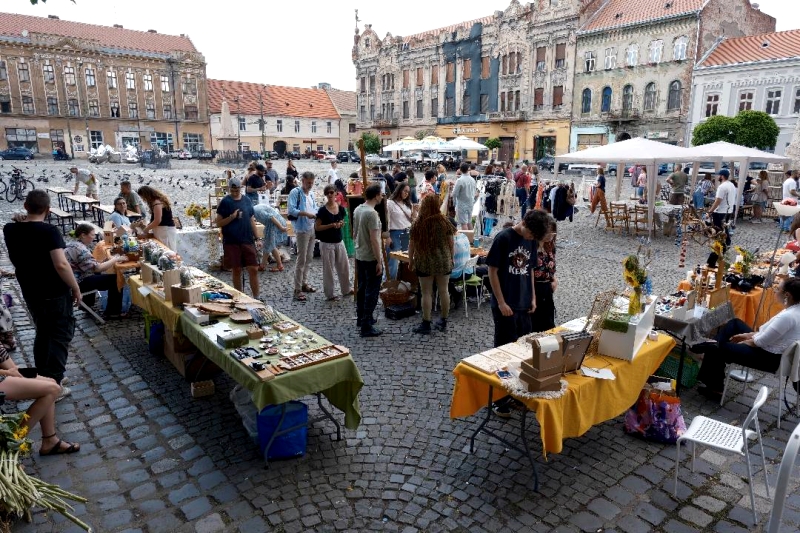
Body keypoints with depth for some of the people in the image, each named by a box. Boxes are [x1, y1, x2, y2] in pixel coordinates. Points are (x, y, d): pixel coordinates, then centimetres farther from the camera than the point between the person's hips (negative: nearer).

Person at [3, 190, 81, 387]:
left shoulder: (10, 230, 0)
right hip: (55, 293, -7)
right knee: (60, 336, 3)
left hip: (30, 292, 7)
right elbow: (61, 265, -26)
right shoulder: (49, 231, -20)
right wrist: (75, 288, -15)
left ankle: (41, 377, 31)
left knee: (43, 334, 21)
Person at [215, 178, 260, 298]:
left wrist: (257, 238, 8)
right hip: (231, 242, -2)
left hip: (248, 240, 3)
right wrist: (232, 217, -18)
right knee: (236, 270, 5)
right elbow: (219, 223, -4)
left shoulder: (247, 200, 7)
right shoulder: (225, 202, -3)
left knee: (253, 269, -1)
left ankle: (256, 298, 7)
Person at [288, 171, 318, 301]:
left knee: (309, 258, 14)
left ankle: (304, 283, 27)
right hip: (302, 229, -8)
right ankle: (297, 289, 0)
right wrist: (306, 214, -24)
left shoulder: (311, 194, 13)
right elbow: (291, 210, -19)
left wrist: (316, 214, -7)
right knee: (301, 259, -6)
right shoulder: (295, 192, -10)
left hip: (312, 228, 8)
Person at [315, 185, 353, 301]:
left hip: (339, 242, 5)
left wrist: (341, 224, -7)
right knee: (328, 269, 4)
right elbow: (317, 227, -11)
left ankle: (347, 289, 31)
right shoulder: (322, 210, -12)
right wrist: (331, 225, -20)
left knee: (344, 266, 13)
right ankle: (329, 294, 16)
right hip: (326, 243, -5)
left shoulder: (341, 208, 3)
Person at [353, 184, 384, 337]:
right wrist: (379, 262, -20)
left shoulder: (357, 210, 6)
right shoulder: (372, 213, -21)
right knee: (371, 292, -2)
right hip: (371, 258, -9)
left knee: (362, 288, 20)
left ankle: (361, 318, 32)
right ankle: (367, 326, 2)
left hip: (359, 256, 9)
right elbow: (374, 240, -23)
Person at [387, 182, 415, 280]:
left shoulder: (408, 204, 12)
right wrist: (387, 236, -13)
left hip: (408, 233, 6)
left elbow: (412, 220, 15)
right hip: (396, 234, -5)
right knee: (394, 260, -3)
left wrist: (414, 210, -3)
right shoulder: (390, 203, -6)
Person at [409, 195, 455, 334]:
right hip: (444, 261, 2)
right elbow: (451, 243, 0)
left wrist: (411, 261, 8)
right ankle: (443, 321, 24)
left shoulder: (417, 224, -7)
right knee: (444, 290, 12)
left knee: (426, 293, 4)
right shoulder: (444, 222, -4)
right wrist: (451, 258, 14)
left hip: (424, 262, -2)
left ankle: (426, 324, 9)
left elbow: (411, 245, -4)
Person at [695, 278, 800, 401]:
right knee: (735, 323, 17)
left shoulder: (787, 316, -30)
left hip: (769, 358, -10)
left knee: (717, 349, -3)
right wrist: (748, 335, 10)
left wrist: (742, 342, -6)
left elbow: (761, 342, -23)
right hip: (770, 347, 10)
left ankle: (715, 389, 14)